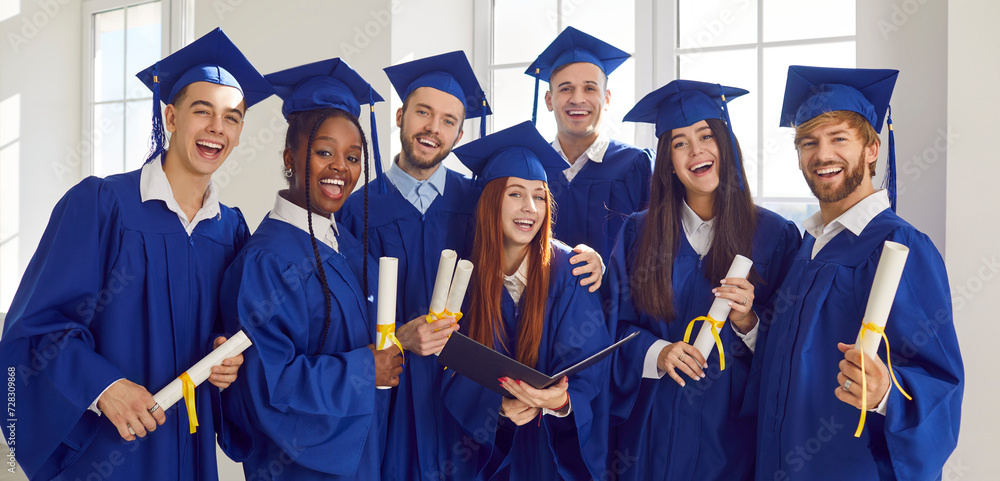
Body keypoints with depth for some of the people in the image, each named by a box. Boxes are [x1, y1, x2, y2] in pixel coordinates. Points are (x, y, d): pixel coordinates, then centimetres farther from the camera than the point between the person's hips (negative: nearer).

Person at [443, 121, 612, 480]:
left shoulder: (568, 270, -13)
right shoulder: (468, 274, -8)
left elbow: (586, 366, -16)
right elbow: (456, 373, -8)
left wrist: (561, 401, -37)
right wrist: (498, 405, -27)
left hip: (560, 445, -1)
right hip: (491, 446, 1)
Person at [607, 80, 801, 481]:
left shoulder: (775, 236, -2)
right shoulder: (638, 233, 3)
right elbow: (617, 327, 2)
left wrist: (747, 322, -19)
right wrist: (656, 354, -16)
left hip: (734, 427, -1)